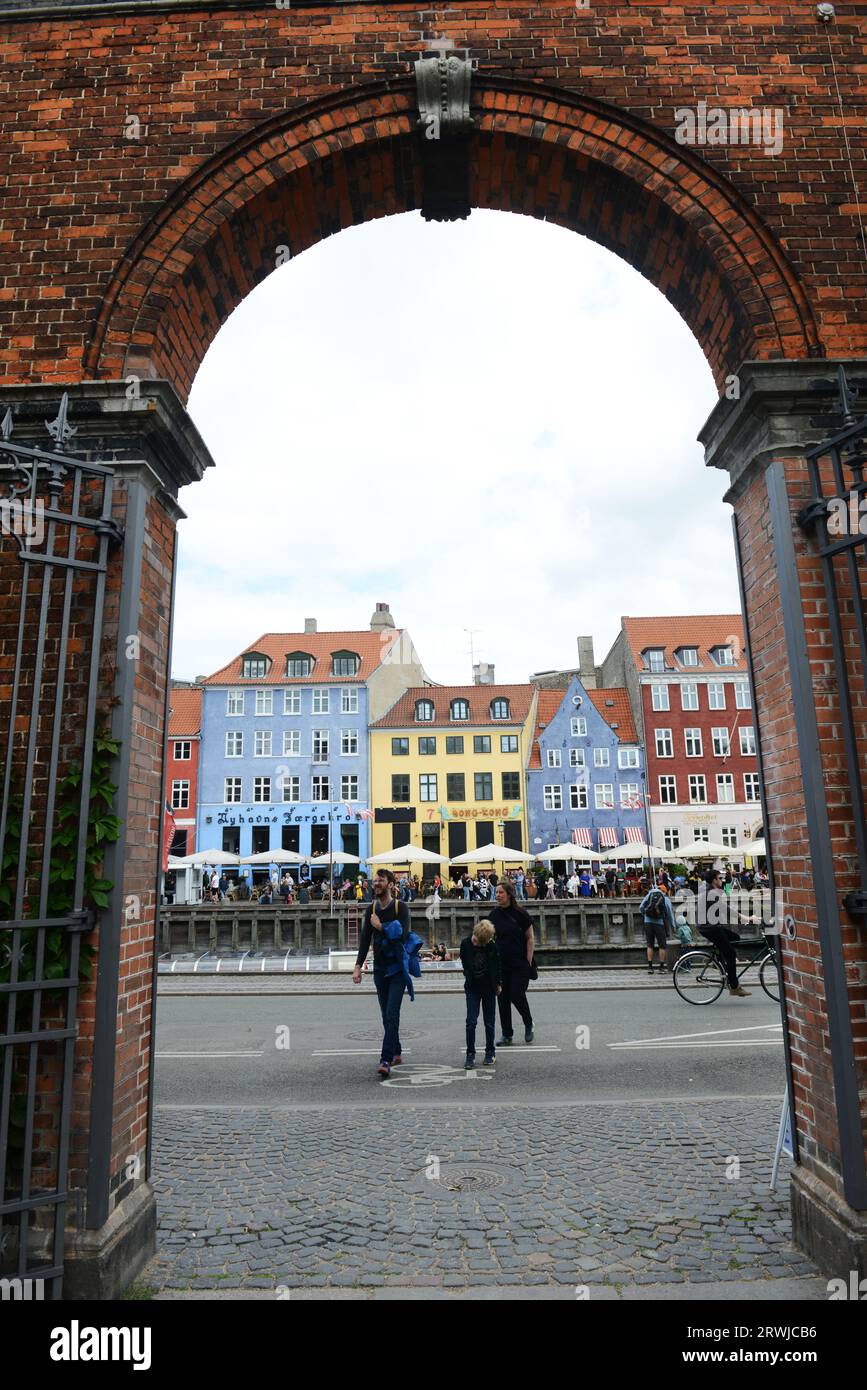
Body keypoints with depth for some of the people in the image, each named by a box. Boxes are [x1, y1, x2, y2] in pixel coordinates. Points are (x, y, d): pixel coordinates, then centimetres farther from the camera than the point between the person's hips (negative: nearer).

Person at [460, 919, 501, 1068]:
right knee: (471, 1021, -6)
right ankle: (470, 1054, 2)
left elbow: (498, 965, 0)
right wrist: (469, 976, 7)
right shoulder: (465, 943, -14)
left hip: (489, 987, 0)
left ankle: (490, 1052, 21)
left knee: (489, 1022, 7)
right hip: (472, 987, 0)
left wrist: (498, 983, 6)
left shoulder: (493, 947, -16)